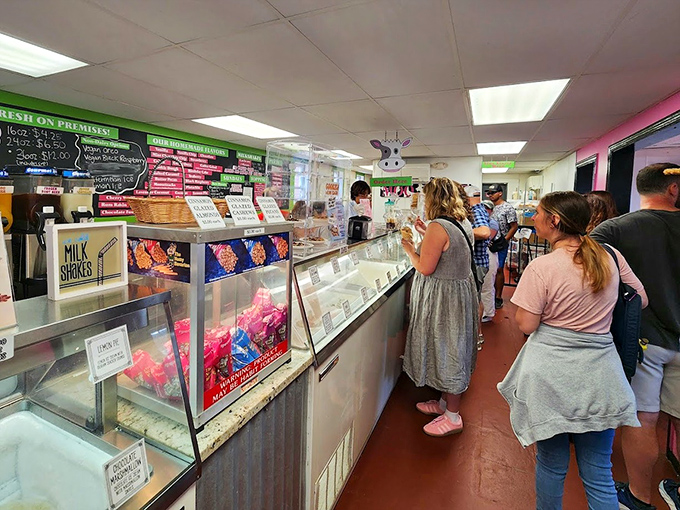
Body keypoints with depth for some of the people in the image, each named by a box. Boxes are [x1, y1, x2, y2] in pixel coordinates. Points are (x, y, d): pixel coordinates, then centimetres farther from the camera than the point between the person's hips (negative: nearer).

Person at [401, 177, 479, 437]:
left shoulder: (438, 227, -22)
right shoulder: (463, 223, 8)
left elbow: (425, 268, -21)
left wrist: (409, 249, -5)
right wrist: (427, 235, 16)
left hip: (443, 295, -10)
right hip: (461, 289, 10)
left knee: (446, 350, 3)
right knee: (451, 350, 20)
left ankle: (453, 417, 20)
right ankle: (446, 402, 37)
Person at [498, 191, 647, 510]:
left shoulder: (541, 268, -18)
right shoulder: (612, 257, -2)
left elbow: (526, 325, -15)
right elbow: (640, 300, 12)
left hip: (551, 376, -4)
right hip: (598, 377, 4)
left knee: (551, 465, 18)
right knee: (599, 473, 17)